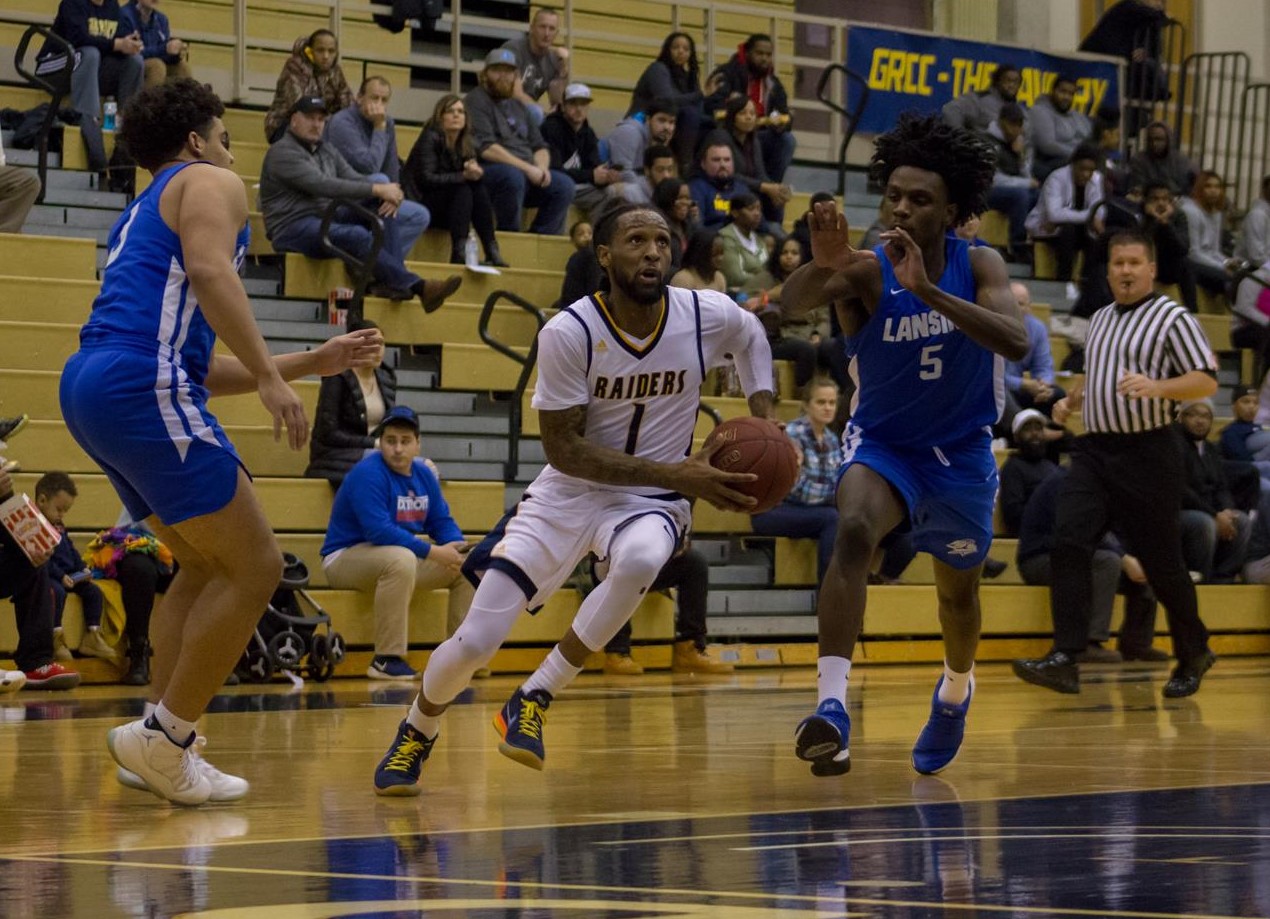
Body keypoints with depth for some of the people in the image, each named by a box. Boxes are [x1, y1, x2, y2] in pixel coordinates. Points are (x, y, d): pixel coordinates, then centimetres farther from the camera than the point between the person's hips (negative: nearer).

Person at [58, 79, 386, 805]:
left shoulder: (143, 214, 32)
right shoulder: (211, 184, 7)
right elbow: (210, 270, -16)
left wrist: (312, 363, 33)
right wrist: (272, 377, -19)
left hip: (90, 389, 10)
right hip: (144, 387, -9)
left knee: (208, 566, 20)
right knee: (255, 568, -5)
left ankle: (166, 744, 12)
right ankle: (165, 735, -6)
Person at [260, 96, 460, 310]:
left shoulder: (326, 150, 20)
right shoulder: (283, 152, -8)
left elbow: (354, 178, 10)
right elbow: (322, 186, -21)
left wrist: (387, 194, -14)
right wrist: (377, 190, -24)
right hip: (292, 228, -9)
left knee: (384, 215, -11)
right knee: (357, 235, -33)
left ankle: (388, 282, -29)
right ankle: (417, 287, -34)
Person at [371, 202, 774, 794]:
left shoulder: (708, 318, -11)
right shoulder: (569, 333, -19)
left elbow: (750, 336, 15)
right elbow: (563, 447, -17)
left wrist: (763, 418, 0)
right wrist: (673, 473, -24)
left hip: (650, 500, 1)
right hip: (568, 494, -1)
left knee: (641, 558, -38)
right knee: (476, 640, -9)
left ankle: (536, 697, -19)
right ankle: (417, 731, 26)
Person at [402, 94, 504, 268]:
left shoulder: (465, 143, 7)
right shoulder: (431, 138, -13)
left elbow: (478, 174, 0)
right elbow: (426, 179, -22)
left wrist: (475, 169, -25)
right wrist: (463, 176, -28)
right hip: (419, 204, -6)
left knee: (480, 188, -17)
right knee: (462, 190, -28)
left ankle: (492, 252, -25)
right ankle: (459, 252, -39)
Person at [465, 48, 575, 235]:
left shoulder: (518, 106, 23)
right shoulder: (476, 102, -3)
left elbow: (540, 147, 21)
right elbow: (486, 149, -16)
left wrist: (541, 167, -4)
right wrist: (527, 168, -18)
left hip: (526, 172, 8)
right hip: (488, 171, -8)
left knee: (564, 185, -14)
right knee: (513, 176, -38)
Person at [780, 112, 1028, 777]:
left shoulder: (978, 266, -15)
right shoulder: (865, 271, -20)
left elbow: (1015, 342, -34)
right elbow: (791, 304, -40)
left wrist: (928, 290, -45)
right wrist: (821, 265, -62)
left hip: (961, 451, 2)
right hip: (882, 445, -2)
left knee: (958, 590, 19)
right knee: (854, 530, -33)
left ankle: (956, 689, 53)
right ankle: (832, 706, -41)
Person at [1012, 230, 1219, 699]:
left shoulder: (1172, 318, -6)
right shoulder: (1100, 319, 16)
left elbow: (1207, 380, -11)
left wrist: (1157, 386, -27)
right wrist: (1073, 400, 11)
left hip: (1148, 453, -6)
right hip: (1095, 449, 6)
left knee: (1160, 559, 2)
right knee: (1069, 544, -11)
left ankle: (1193, 655, 23)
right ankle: (1064, 661, -15)